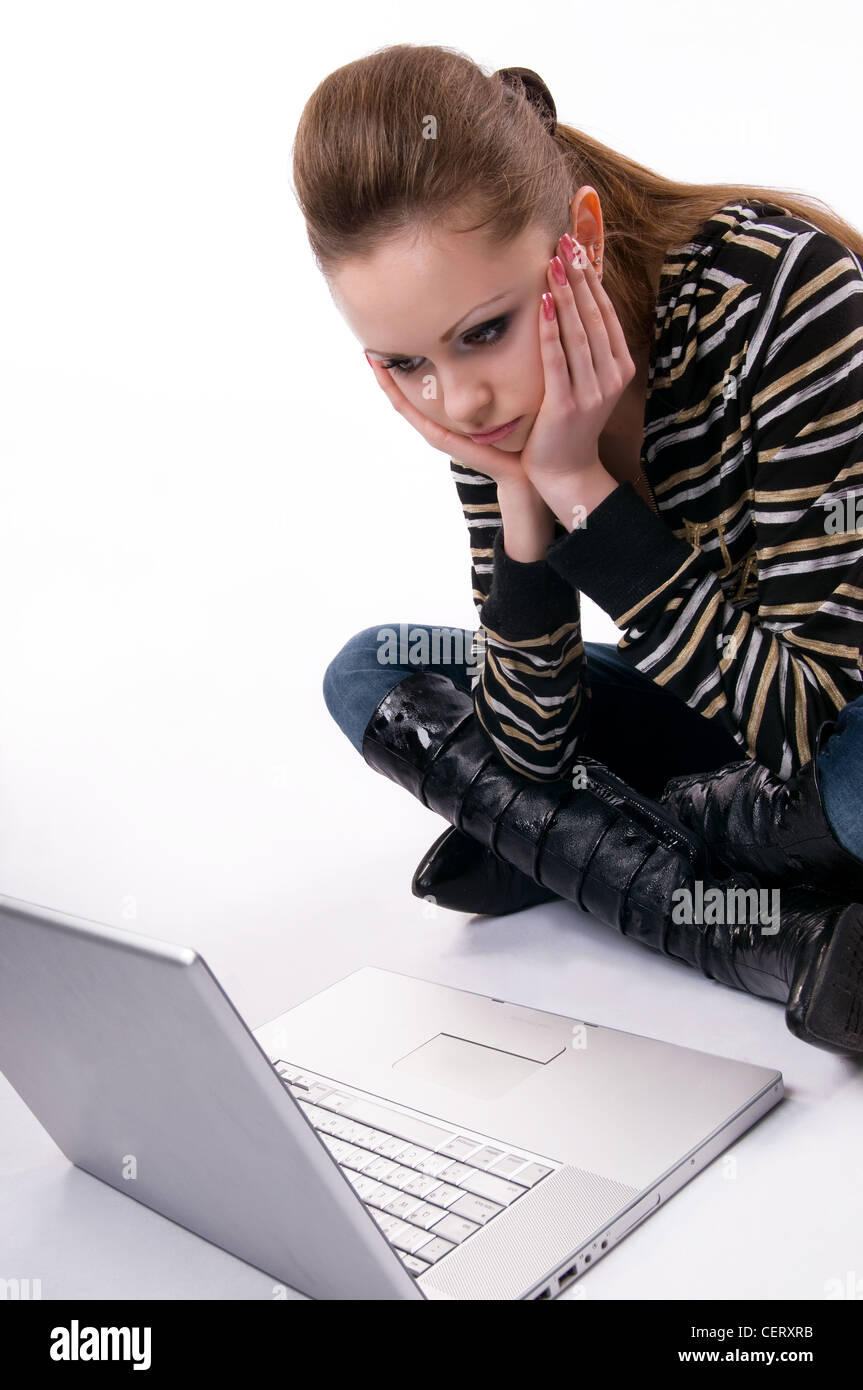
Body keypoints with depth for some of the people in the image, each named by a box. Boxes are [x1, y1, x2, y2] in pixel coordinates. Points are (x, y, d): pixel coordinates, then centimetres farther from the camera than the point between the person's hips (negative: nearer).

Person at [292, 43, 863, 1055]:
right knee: (371, 678, -5)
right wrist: (520, 499, -27)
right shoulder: (483, 394, -13)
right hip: (717, 703, 6)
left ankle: (576, 849, -9)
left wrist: (578, 486, -32)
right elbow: (529, 752, -14)